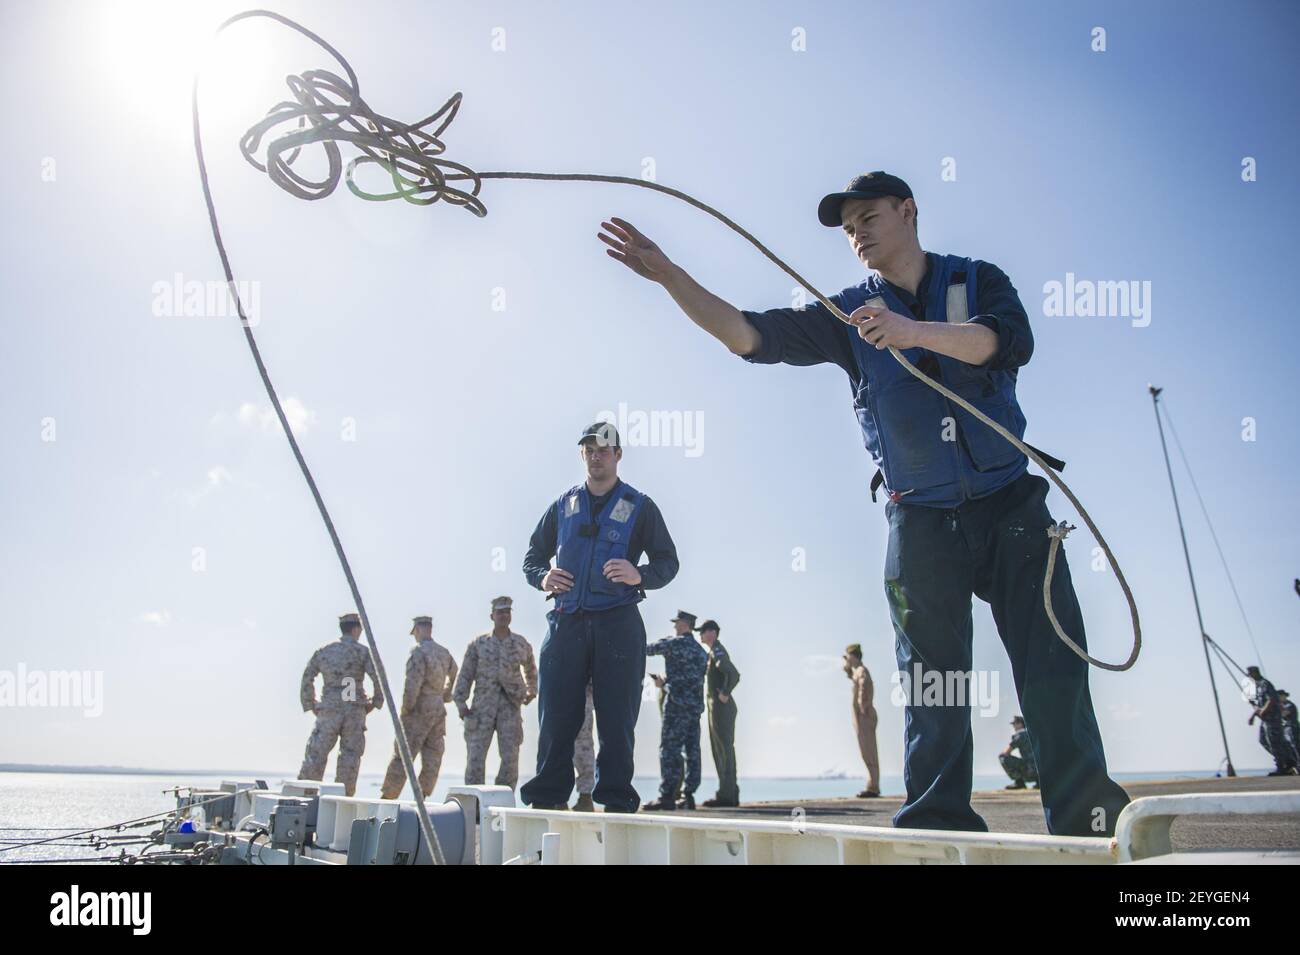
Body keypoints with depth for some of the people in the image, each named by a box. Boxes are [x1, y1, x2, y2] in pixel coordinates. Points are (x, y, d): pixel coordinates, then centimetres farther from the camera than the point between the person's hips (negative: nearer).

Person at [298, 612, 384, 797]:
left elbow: (307, 679, 12)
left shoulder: (323, 651, 11)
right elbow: (378, 678, -9)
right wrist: (375, 702, 3)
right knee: (350, 755, 5)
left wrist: (311, 705, 17)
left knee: (316, 754, 3)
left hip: (329, 711, 2)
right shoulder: (362, 651, 0)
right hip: (355, 710, -2)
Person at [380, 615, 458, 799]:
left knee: (403, 755, -3)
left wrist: (406, 708, -12)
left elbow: (412, 683, -19)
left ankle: (387, 797, -1)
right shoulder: (445, 653, 10)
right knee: (432, 758, 5)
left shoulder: (418, 651, -12)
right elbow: (455, 679, 21)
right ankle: (422, 797, 4)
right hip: (439, 710, 6)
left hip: (419, 710, -6)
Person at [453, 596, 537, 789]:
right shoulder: (478, 643, 6)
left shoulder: (522, 644, 10)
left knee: (510, 757, -5)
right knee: (476, 756, -5)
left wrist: (531, 691, 20)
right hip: (482, 706, -1)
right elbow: (465, 674, 3)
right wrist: (461, 703, -5)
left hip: (510, 706, 1)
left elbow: (531, 670, 29)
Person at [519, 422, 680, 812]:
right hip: (567, 621, 2)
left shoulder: (640, 507, 9)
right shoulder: (563, 505, 17)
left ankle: (616, 803, 2)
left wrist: (640, 575, -15)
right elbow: (532, 556, 21)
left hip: (618, 623, -2)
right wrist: (542, 577, -2)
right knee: (556, 718, -1)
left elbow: (668, 562, 6)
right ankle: (547, 799, 5)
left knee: (616, 719, -2)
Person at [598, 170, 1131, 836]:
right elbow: (748, 334, -2)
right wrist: (667, 274, -13)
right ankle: (938, 824, 8)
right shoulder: (849, 315, 8)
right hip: (921, 521, 1)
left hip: (1011, 505, 0)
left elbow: (1011, 341, -16)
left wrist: (914, 331, -31)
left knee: (1055, 670, -4)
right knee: (931, 681, 2)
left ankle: (1090, 820, 3)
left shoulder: (978, 281, 6)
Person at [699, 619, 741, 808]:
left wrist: (724, 694, -19)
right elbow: (734, 675, 30)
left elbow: (733, 674, -26)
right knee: (721, 750, 11)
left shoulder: (717, 652, -11)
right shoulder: (715, 652, 21)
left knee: (724, 750, -11)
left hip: (720, 706, -10)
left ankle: (726, 795, -12)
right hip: (718, 708, 10)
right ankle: (730, 794, 13)